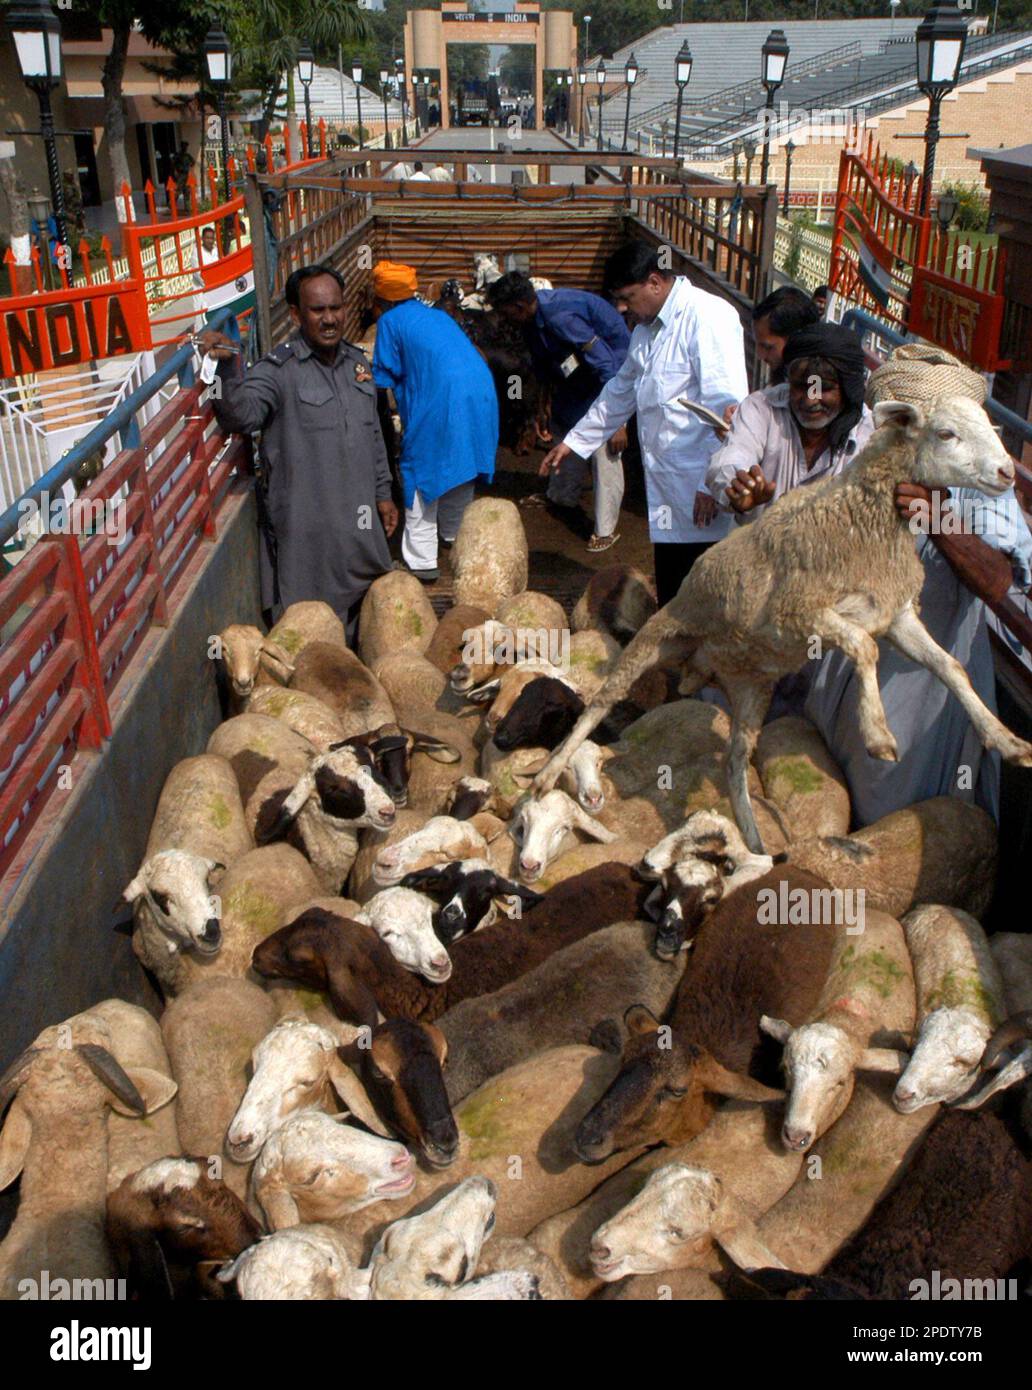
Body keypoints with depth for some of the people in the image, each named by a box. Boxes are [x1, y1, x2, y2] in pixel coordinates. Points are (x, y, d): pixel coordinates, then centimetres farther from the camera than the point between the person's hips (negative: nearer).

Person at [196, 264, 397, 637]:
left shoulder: (358, 364, 8)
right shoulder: (278, 369, -13)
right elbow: (242, 414, -31)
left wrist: (383, 493, 16)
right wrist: (225, 370, -49)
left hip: (358, 516, 6)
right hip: (305, 522, -6)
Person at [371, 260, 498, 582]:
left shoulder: (390, 322, 4)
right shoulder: (436, 315, 24)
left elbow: (384, 379, 2)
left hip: (441, 403, -7)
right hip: (481, 395, 7)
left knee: (421, 477, 3)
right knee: (460, 470, 24)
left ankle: (422, 564, 3)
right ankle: (454, 537, 42)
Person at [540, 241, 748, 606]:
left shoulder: (707, 317, -13)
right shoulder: (647, 330, 17)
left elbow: (727, 405, -19)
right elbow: (621, 391, 31)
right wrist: (574, 440, 32)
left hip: (701, 496, -9)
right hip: (667, 493, 9)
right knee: (671, 598, 14)